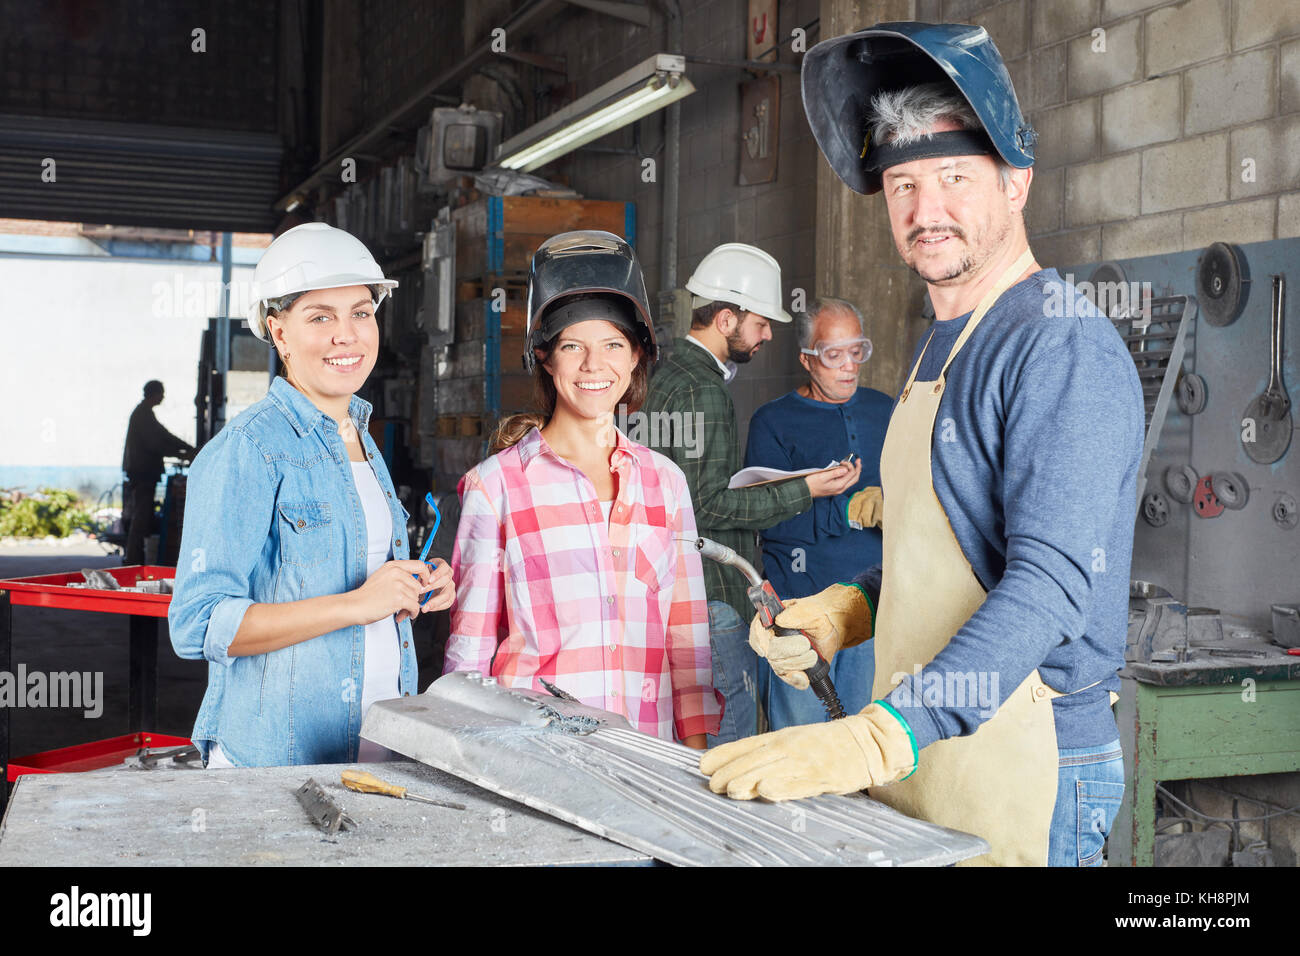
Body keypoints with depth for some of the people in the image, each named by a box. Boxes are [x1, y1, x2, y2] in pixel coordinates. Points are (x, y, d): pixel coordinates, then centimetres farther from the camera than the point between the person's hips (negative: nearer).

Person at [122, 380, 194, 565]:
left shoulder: (144, 413, 19)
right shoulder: (143, 414, -14)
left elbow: (164, 436, 21)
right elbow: (155, 444, -20)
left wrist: (190, 449, 14)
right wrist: (182, 454, -14)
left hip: (143, 472, 10)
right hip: (142, 472, -10)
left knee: (141, 516, 13)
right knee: (141, 516, -9)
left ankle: (133, 557, 17)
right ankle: (133, 558, -8)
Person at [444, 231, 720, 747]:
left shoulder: (665, 480, 10)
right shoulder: (496, 484, 0)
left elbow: (688, 636, 12)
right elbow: (470, 649, 4)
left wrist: (698, 756, 7)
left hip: (646, 749, 3)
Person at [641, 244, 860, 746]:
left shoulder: (670, 373, 15)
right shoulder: (702, 391, -17)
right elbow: (707, 507, -20)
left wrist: (767, 484, 20)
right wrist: (803, 490, -16)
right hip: (713, 597, -11)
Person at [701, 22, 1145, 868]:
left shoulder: (1067, 349, -16)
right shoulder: (941, 347, 14)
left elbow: (1053, 581, -26)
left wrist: (879, 738, -34)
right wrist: (847, 610, 6)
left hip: (1020, 768, -8)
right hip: (914, 756, 8)